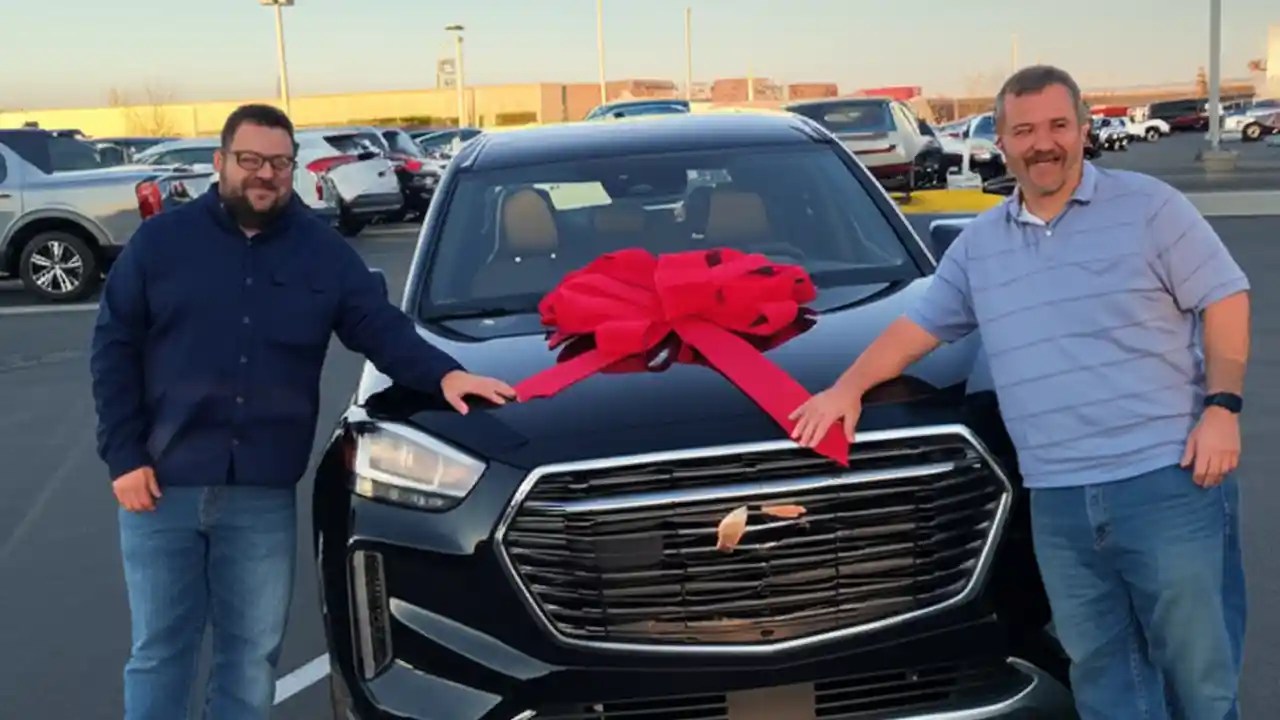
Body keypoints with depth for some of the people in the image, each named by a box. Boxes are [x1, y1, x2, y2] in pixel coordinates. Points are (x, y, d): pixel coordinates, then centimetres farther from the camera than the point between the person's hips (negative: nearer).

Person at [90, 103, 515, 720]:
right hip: (162, 483, -1)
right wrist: (123, 455, -6)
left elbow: (382, 329, 1)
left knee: (252, 653, 10)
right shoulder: (160, 239, 2)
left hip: (263, 492, 1)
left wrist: (443, 374, -20)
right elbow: (114, 349, 2)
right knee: (159, 651, 8)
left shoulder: (324, 252, 7)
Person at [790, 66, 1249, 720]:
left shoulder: (1149, 206, 1)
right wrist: (848, 387, 8)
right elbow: (918, 327, 20)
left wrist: (1222, 407, -11)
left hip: (1168, 479, -4)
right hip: (1058, 500, 4)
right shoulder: (978, 243, 14)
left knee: (1199, 667, 4)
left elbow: (1225, 300, 0)